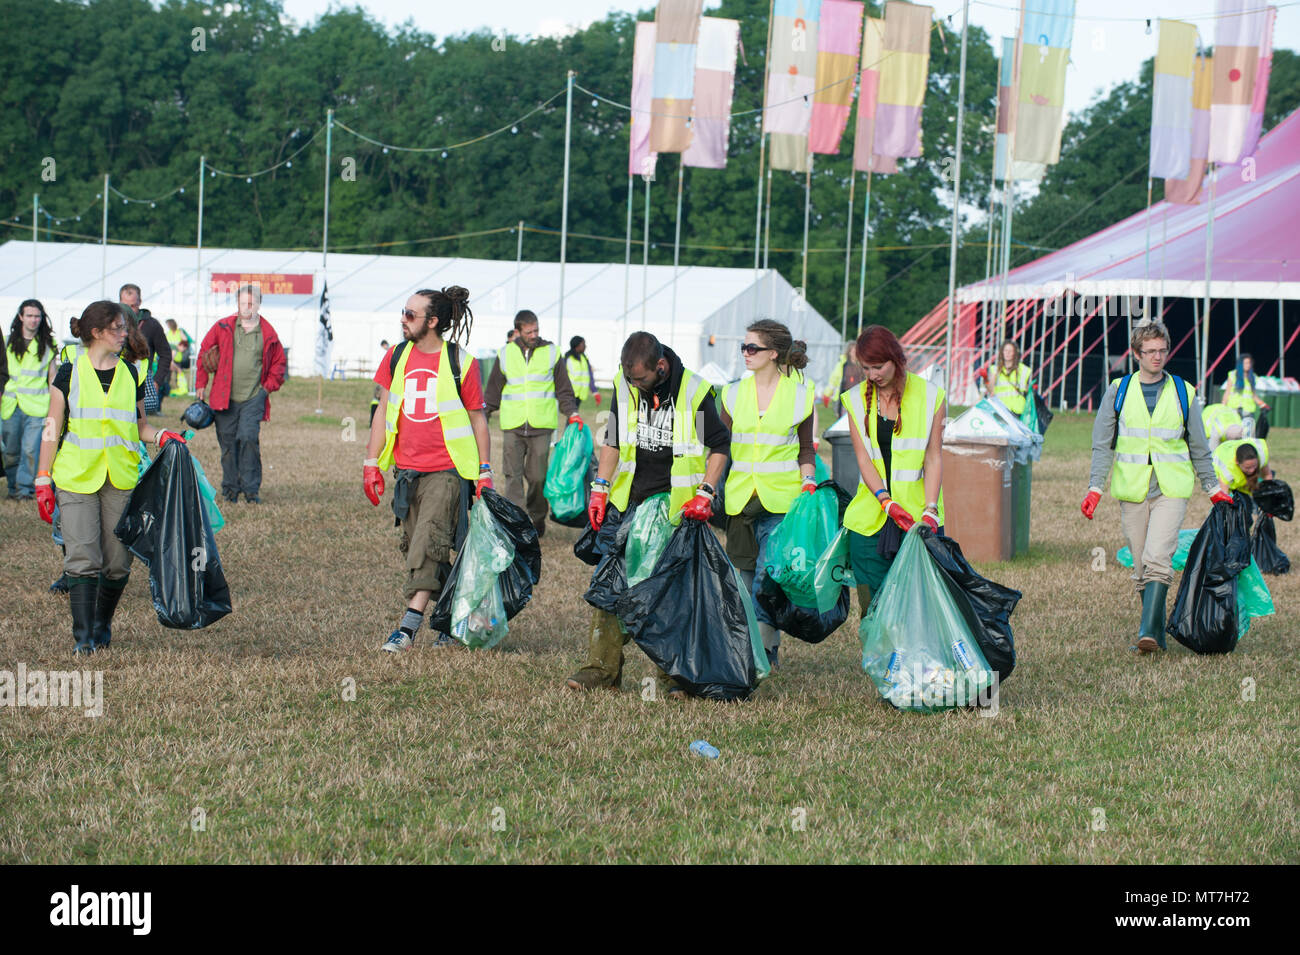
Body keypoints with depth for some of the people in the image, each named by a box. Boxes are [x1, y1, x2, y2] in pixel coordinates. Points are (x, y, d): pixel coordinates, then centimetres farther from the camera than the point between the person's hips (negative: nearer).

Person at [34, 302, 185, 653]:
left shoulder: (130, 375, 10)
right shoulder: (69, 373, 1)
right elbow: (53, 429, 3)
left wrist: (161, 436, -4)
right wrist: (43, 480, -1)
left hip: (121, 478, 3)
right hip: (76, 478, -3)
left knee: (117, 564, 3)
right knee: (82, 559, -11)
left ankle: (102, 625, 23)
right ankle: (82, 635, -7)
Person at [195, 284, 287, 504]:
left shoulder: (268, 334, 5)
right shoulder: (223, 328, 4)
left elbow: (279, 362, 18)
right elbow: (205, 353, 12)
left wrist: (269, 385, 7)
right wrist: (201, 384, 9)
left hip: (254, 397, -1)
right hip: (225, 397, 1)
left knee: (249, 438, -16)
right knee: (228, 442, 4)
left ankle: (251, 488, -8)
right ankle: (230, 488, 16)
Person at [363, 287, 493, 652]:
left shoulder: (461, 363, -4)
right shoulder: (396, 357, 8)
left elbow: (477, 418, 3)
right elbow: (383, 411, 13)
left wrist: (484, 472, 0)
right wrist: (371, 464, 9)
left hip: (446, 470, -5)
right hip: (406, 469, 5)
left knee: (427, 544, -15)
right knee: (414, 548, 8)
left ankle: (409, 625, -18)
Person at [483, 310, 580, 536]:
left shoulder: (552, 353, 7)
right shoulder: (505, 355, 9)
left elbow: (564, 390, 11)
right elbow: (493, 392, 18)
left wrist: (572, 413, -3)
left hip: (541, 426, -1)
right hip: (512, 426, 1)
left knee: (537, 476, 0)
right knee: (513, 476, -6)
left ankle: (538, 518, 21)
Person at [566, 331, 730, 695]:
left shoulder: (694, 391, -12)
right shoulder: (624, 385, -1)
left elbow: (719, 445, -2)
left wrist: (705, 494, -11)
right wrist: (600, 488, 5)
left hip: (676, 503, -4)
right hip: (631, 501, 4)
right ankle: (603, 667, 4)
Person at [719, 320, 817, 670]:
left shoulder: (799, 393, 2)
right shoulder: (734, 393, 9)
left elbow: (806, 448, 10)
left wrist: (808, 480, -4)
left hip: (782, 498, -3)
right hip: (740, 496, 3)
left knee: (769, 570, -16)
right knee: (744, 574, 4)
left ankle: (763, 646, -11)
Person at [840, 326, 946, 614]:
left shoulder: (931, 396, 2)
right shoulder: (856, 400, 8)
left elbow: (933, 458, 0)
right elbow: (863, 457, 0)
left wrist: (930, 509, -12)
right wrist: (886, 501, -15)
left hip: (918, 514, -2)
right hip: (871, 517, 2)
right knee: (872, 608, -1)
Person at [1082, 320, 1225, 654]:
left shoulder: (1183, 393, 6)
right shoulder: (1118, 391, 6)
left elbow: (1198, 447, 16)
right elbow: (1103, 444, 9)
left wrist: (1212, 488, 17)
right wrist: (1095, 487, 0)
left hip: (1171, 490, -2)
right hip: (1132, 489, 2)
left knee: (1157, 559, -17)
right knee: (1141, 566, 4)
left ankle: (1148, 631, -20)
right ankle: (1157, 632, 15)